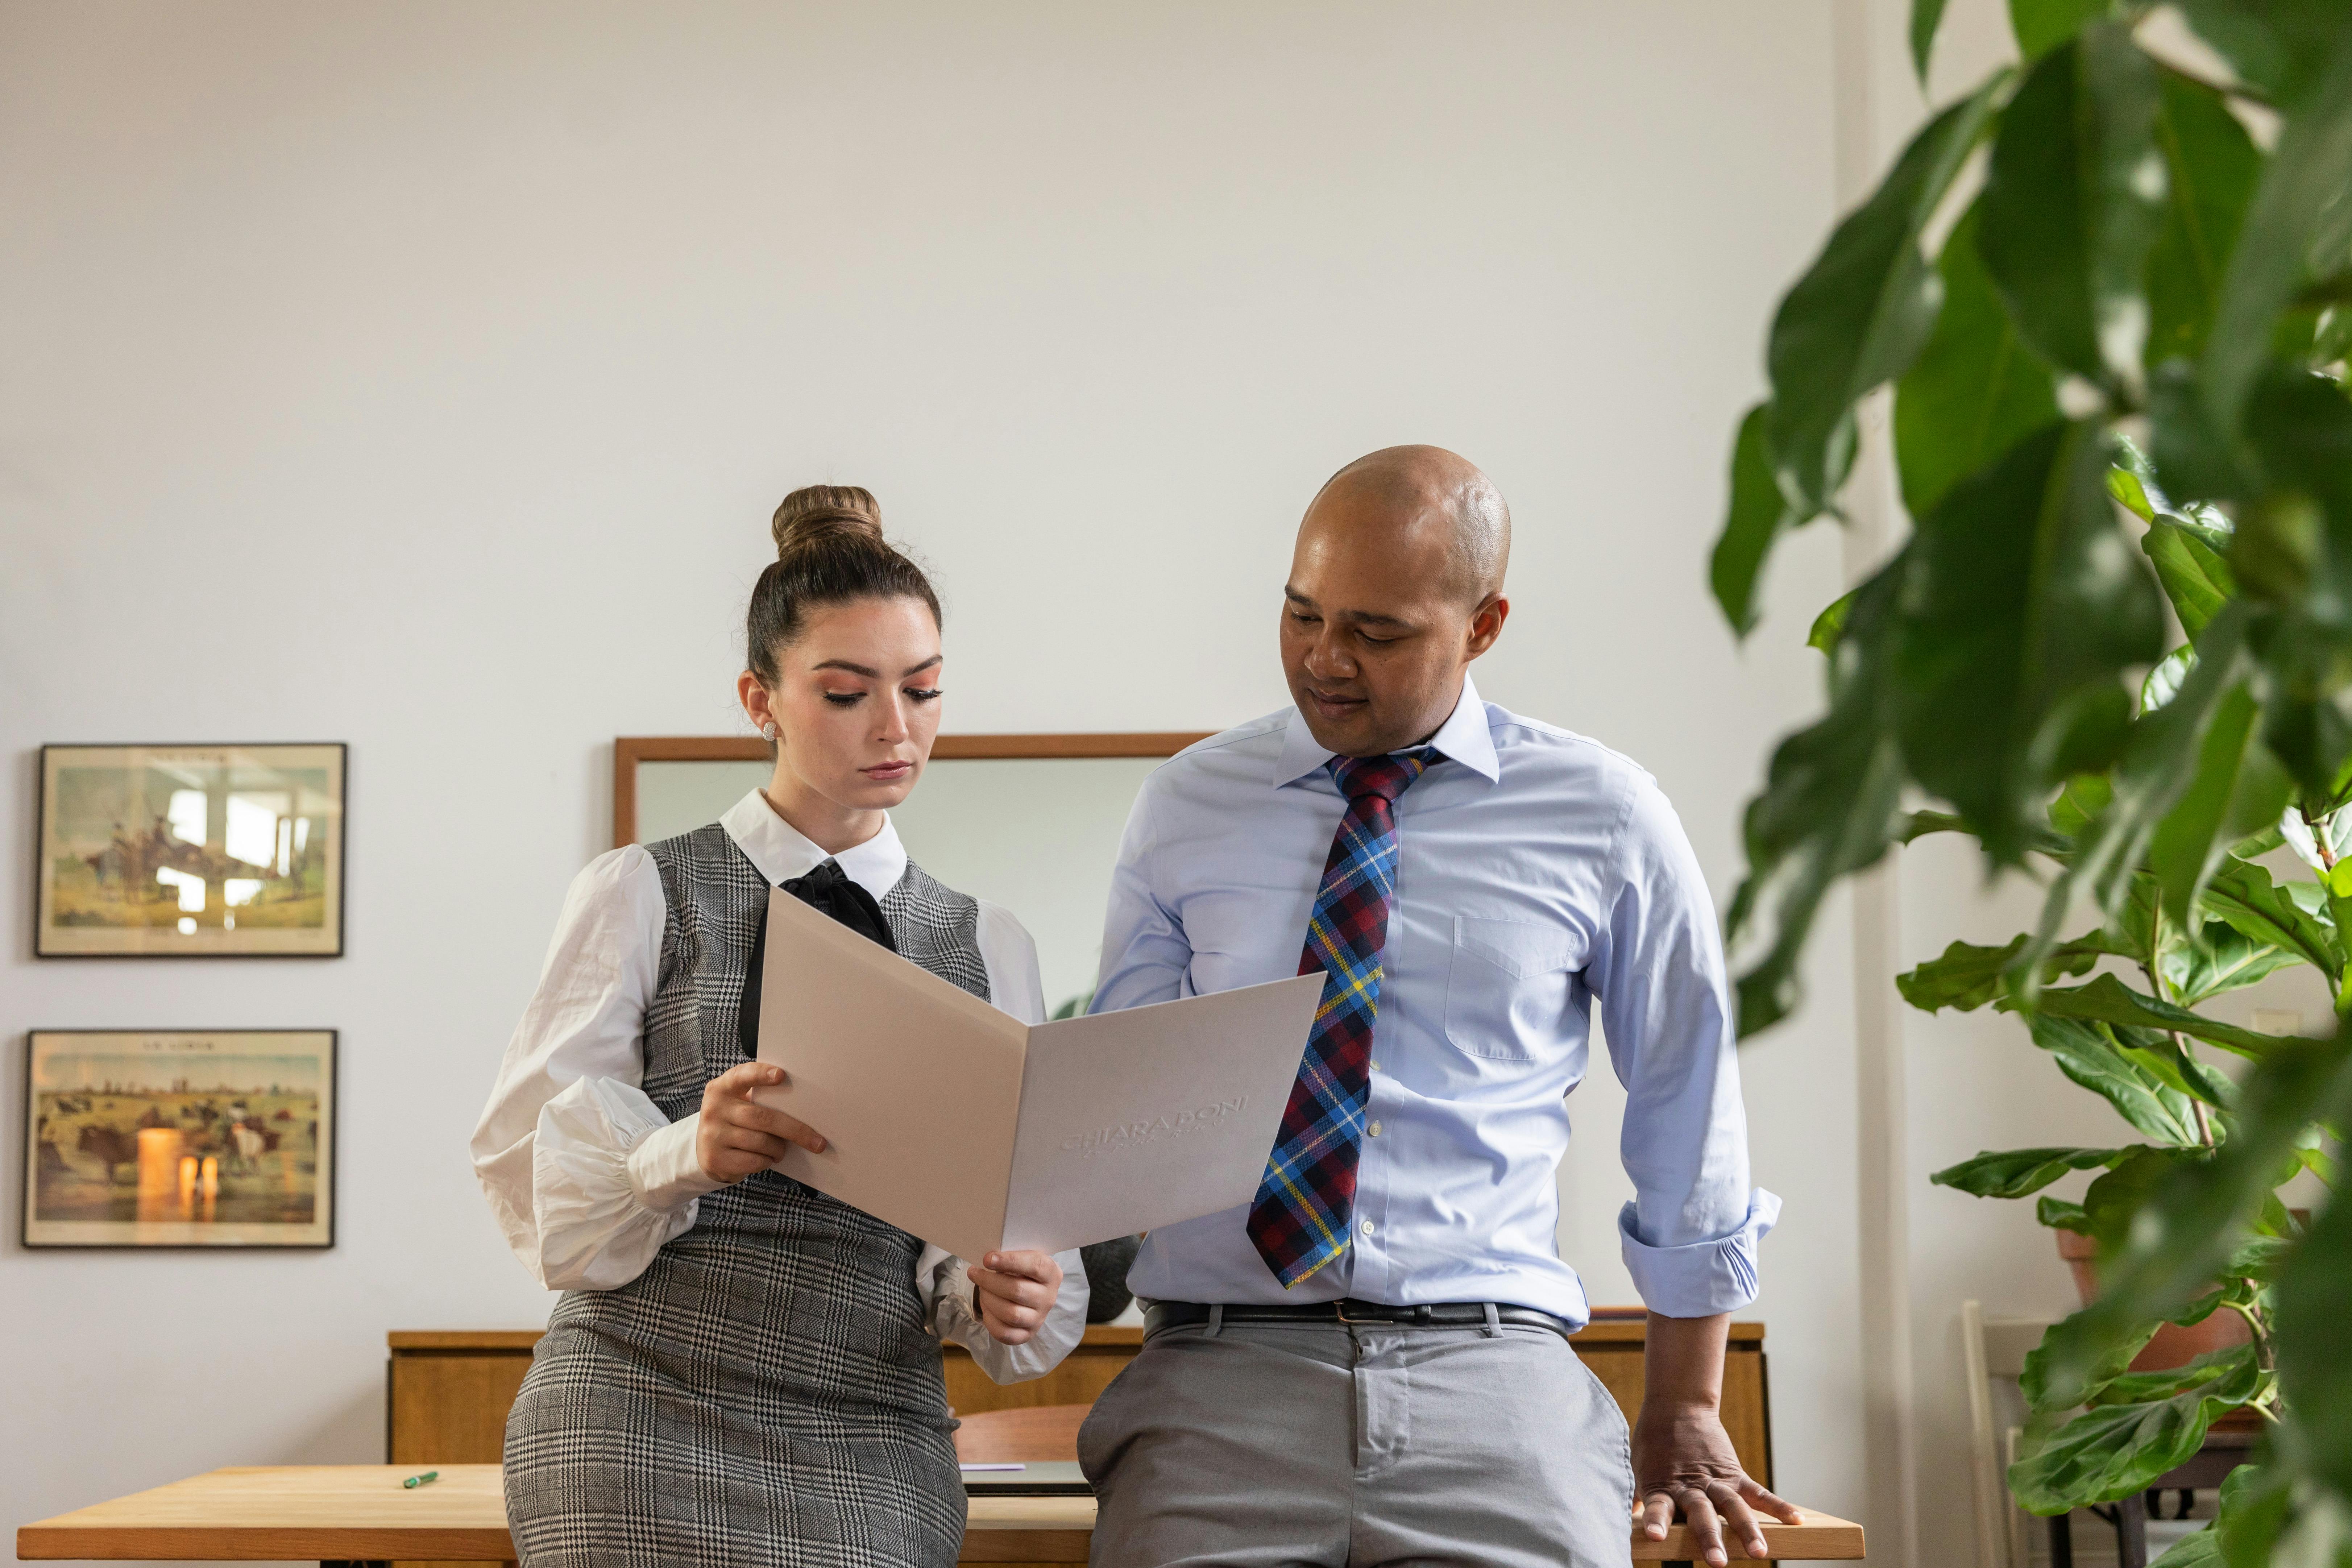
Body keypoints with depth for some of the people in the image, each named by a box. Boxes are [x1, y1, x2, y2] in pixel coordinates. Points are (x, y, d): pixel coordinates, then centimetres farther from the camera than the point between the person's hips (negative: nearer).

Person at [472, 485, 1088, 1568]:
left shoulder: (989, 946, 14)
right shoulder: (644, 895, 5)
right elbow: (530, 1157, -2)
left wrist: (994, 1292, -12)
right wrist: (684, 1155, -23)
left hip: (871, 1440, 2)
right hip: (643, 1423, -2)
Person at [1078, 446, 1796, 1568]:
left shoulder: (1603, 820, 6)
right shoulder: (1182, 812, 10)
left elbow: (1689, 1123, 13)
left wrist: (1683, 1414, 16)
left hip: (1491, 1376, 0)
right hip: (1222, 1366, 1)